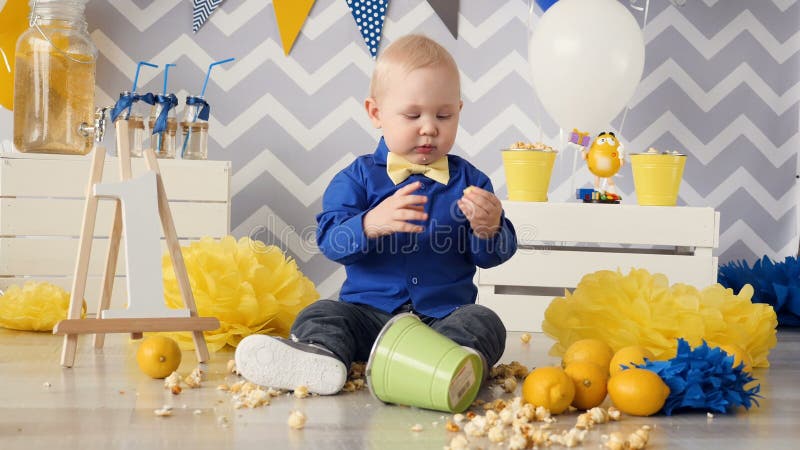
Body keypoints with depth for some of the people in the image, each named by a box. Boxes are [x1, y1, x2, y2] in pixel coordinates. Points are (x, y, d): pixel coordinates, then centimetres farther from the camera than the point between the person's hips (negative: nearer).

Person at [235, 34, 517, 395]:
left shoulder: (469, 180, 7)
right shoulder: (359, 177, 5)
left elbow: (492, 256, 5)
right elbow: (330, 240, -9)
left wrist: (489, 229, -20)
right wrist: (370, 224, -30)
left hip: (445, 316, 0)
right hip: (370, 311, 0)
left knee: (485, 323, -26)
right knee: (320, 315, -21)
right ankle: (318, 356, -51)